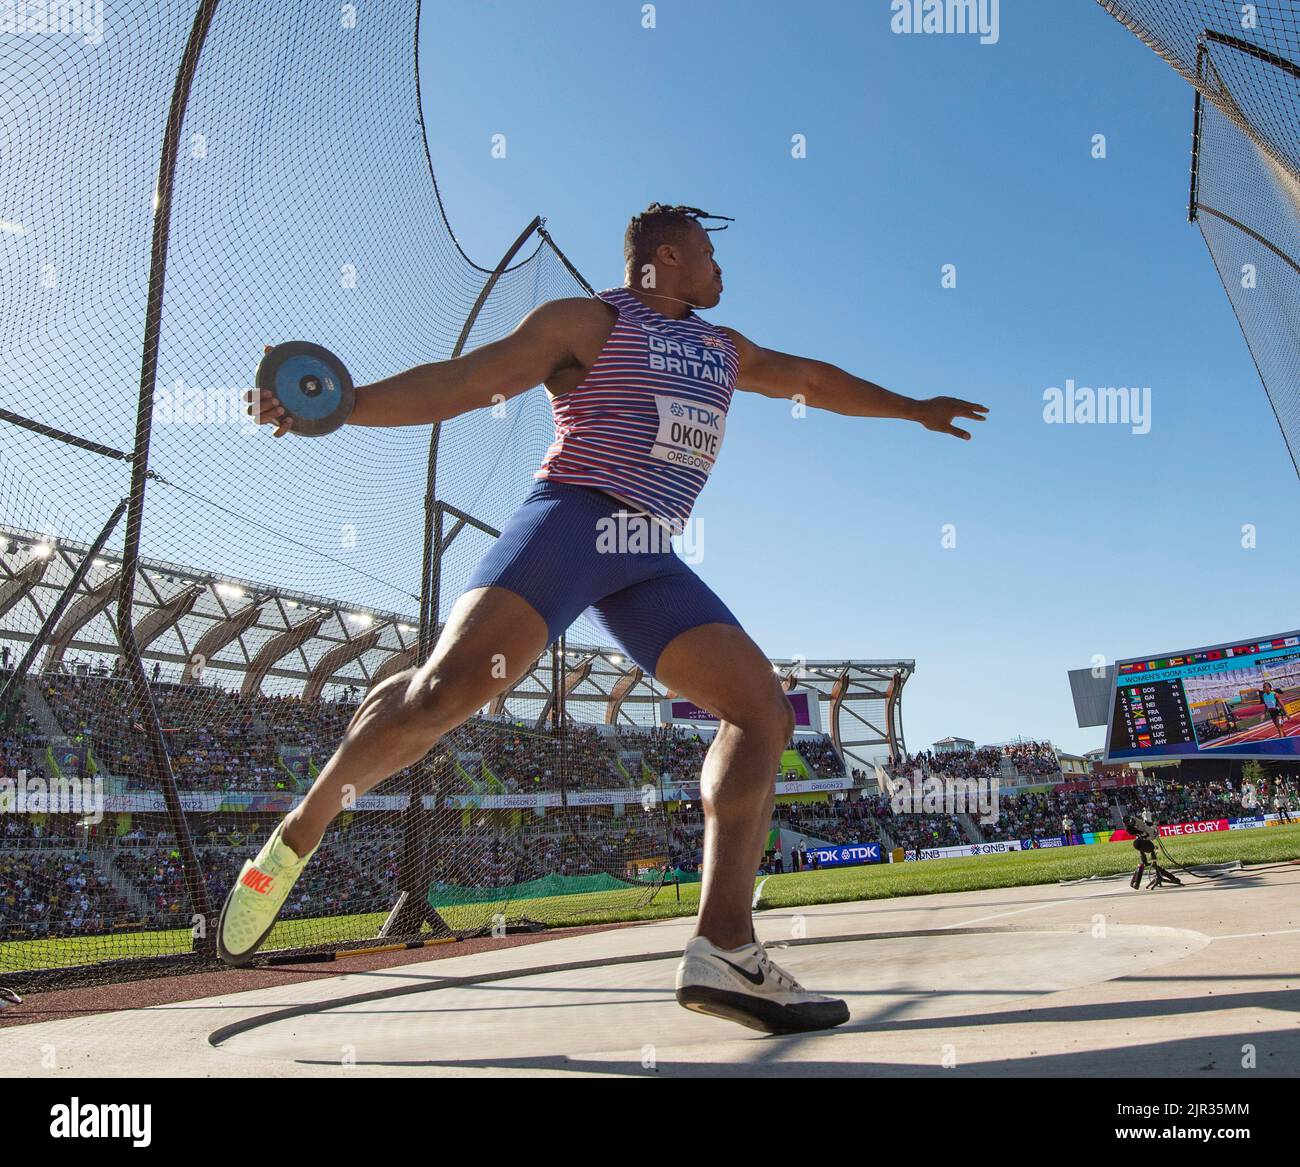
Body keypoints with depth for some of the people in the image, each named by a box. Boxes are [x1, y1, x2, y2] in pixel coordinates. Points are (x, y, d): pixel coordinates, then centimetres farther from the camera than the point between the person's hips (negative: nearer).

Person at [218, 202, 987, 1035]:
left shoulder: (722, 349, 26)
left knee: (761, 707, -6)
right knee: (451, 684, -26)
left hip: (649, 558, 7)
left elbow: (810, 378, 38)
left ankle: (724, 949, -9)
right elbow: (461, 382, -2)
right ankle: (297, 838, -3)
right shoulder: (588, 322, 5)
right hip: (573, 521, -7)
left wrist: (912, 409, 46)